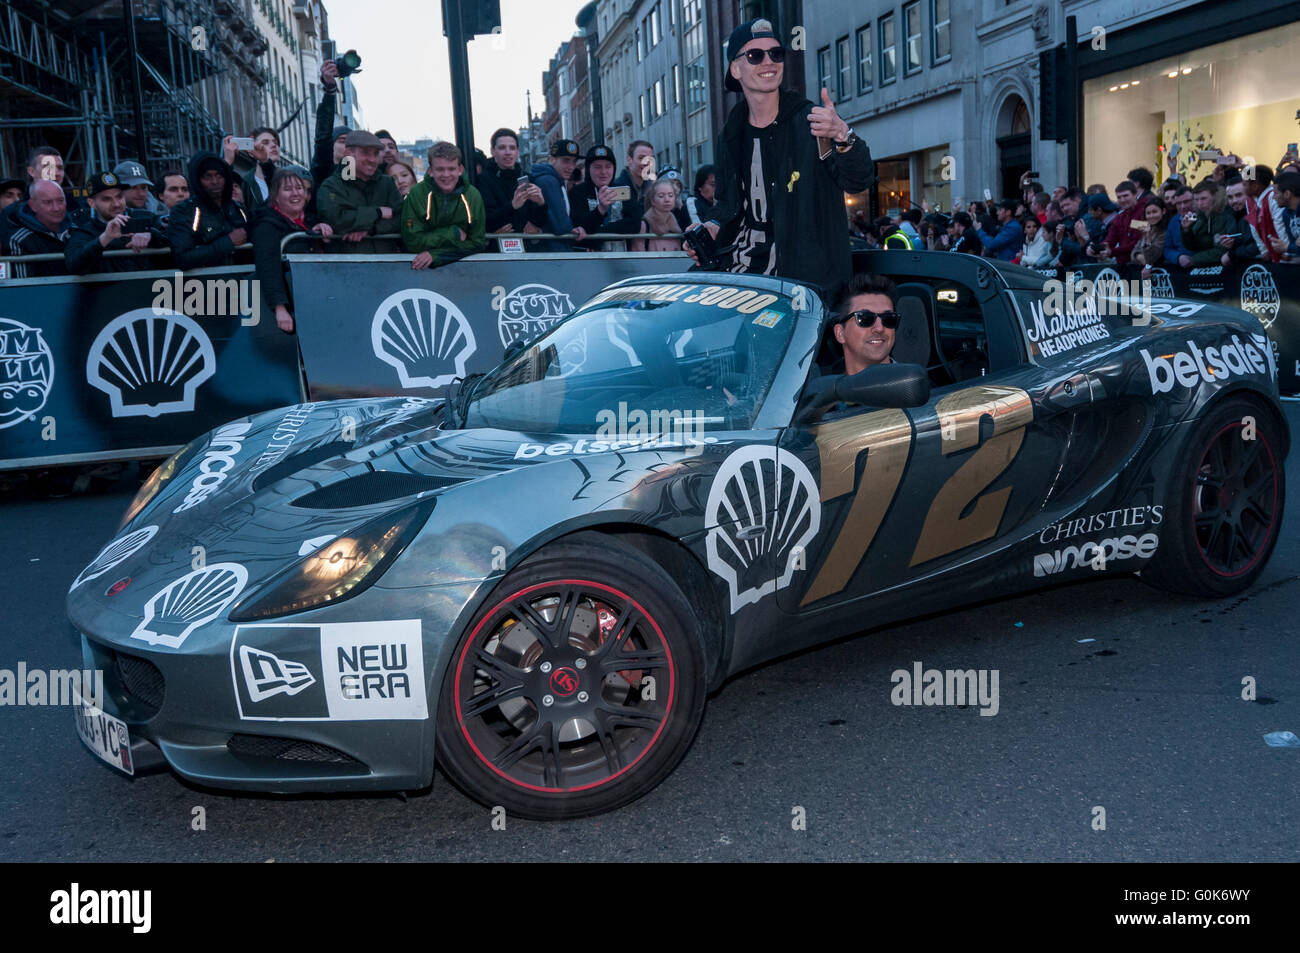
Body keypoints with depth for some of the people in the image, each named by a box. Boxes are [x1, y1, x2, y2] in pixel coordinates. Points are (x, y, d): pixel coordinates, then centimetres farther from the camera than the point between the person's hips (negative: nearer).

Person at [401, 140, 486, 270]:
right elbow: (412, 241, -9)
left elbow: (477, 243, -3)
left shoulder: (473, 196, -3)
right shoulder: (417, 194, -7)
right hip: (422, 267, -2)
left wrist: (435, 255, -13)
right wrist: (453, 233, -13)